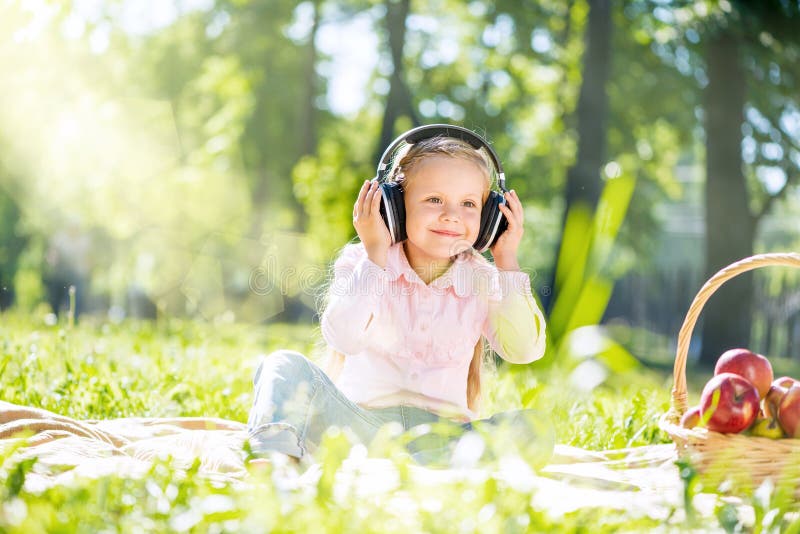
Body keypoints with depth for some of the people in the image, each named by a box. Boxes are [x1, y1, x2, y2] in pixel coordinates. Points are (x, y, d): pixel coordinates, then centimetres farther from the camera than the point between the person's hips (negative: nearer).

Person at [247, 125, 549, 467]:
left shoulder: (484, 282, 7)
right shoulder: (361, 263, 1)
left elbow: (524, 350, -10)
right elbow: (343, 338, -17)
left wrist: (508, 263, -8)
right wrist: (374, 257, -16)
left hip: (439, 433, 1)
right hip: (356, 423, -1)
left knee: (529, 427, -26)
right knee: (285, 366, -21)